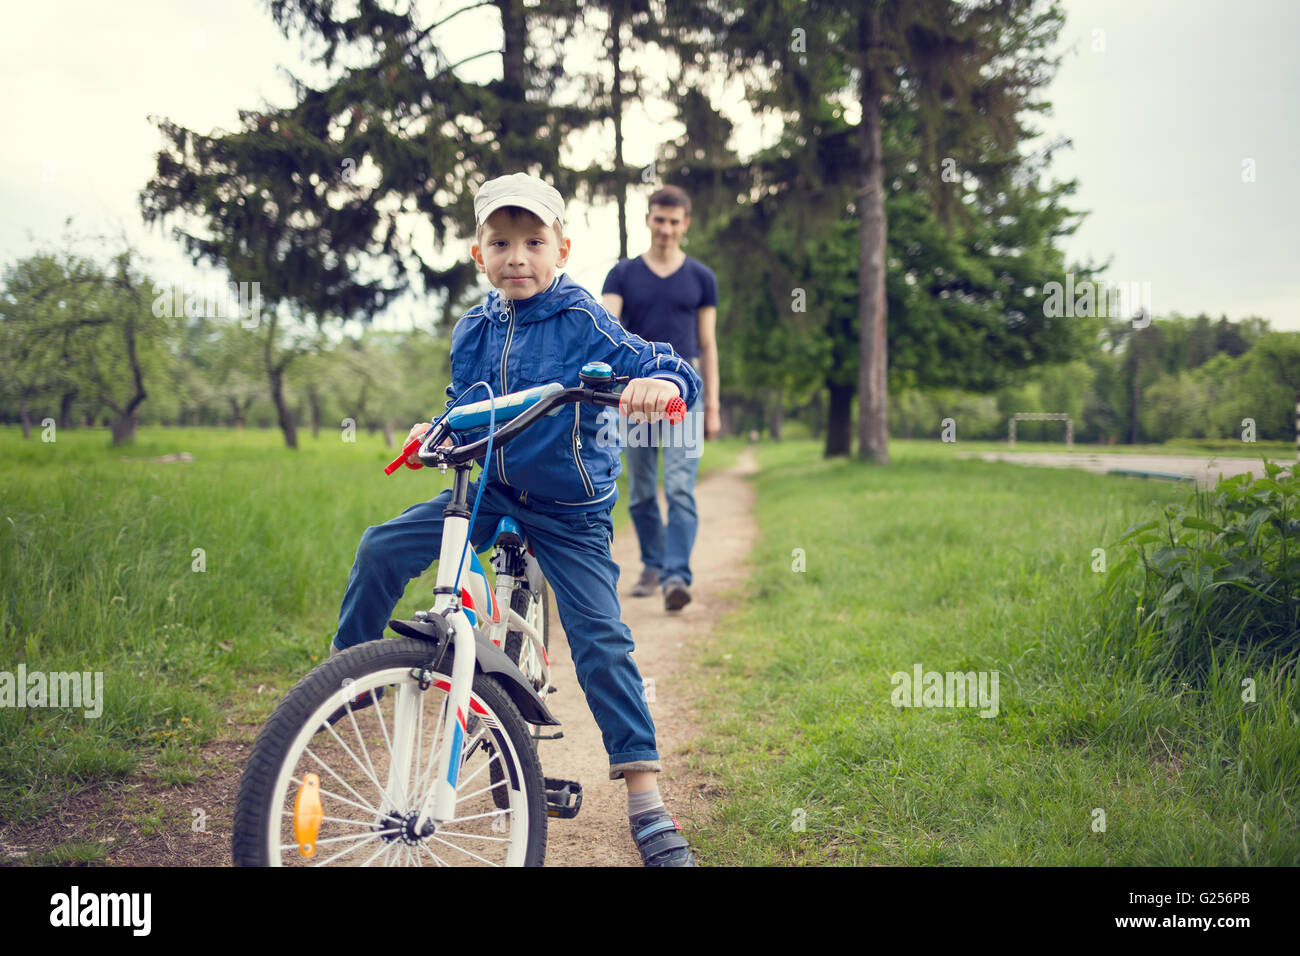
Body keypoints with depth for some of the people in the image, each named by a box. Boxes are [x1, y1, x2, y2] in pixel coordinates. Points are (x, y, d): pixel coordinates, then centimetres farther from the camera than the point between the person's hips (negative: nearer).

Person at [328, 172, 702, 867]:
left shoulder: (582, 322, -14)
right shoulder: (472, 332, 3)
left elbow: (672, 371, -20)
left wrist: (659, 382, -43)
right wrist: (435, 434, -3)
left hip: (570, 513, -5)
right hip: (491, 493, 5)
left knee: (601, 640, -13)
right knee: (382, 549, -7)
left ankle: (644, 794, -5)